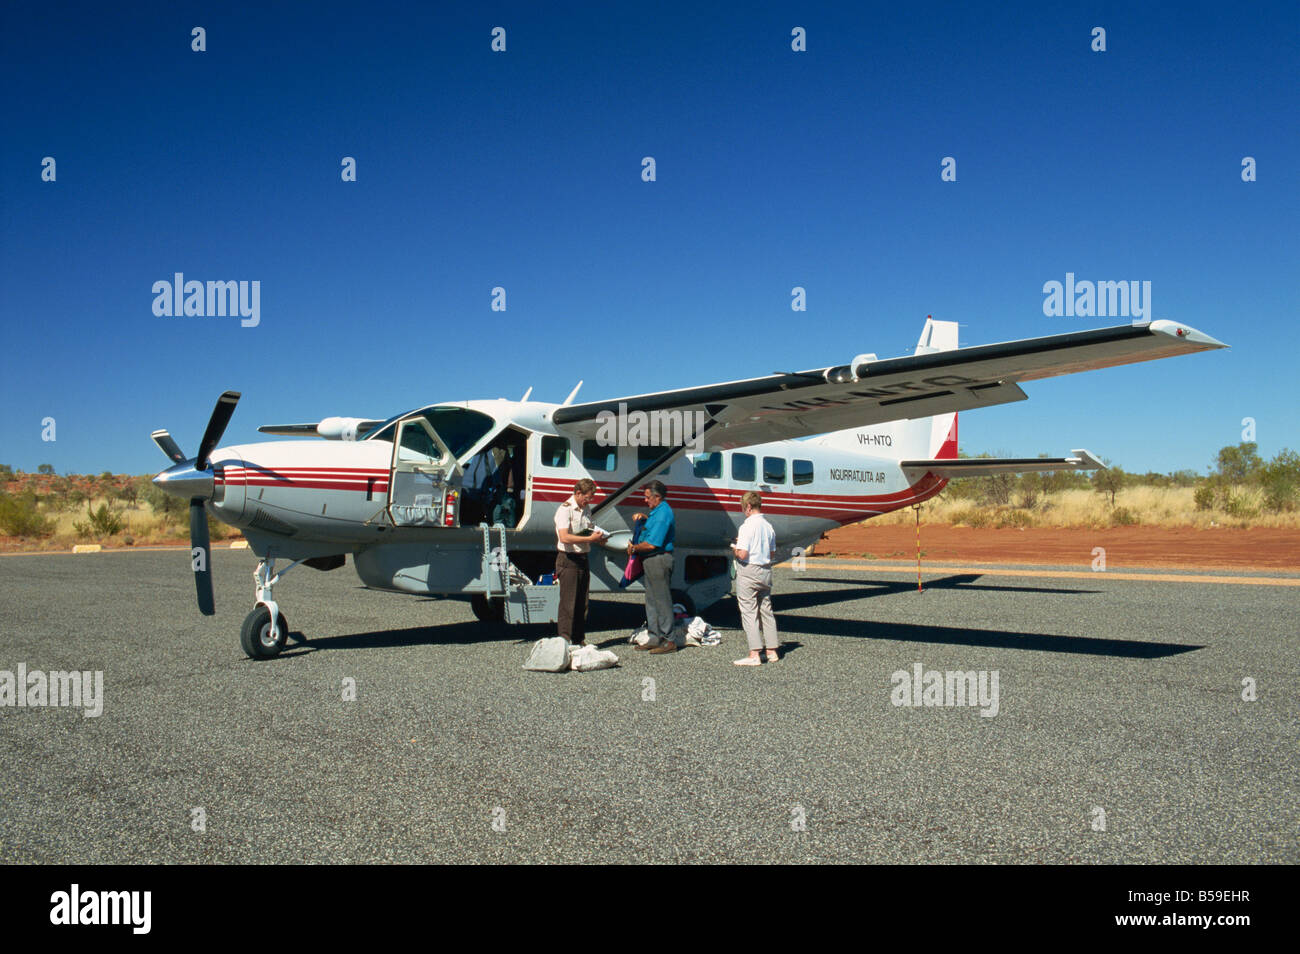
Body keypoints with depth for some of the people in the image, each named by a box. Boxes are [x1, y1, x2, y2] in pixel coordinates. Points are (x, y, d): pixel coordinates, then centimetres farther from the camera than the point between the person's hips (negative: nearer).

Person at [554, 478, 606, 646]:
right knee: (568, 603, -5)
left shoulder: (586, 509, 14)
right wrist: (590, 538, -24)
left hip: (583, 558, 8)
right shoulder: (565, 509, -12)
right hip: (568, 560, -8)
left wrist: (598, 537, 3)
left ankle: (579, 640, 19)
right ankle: (565, 641, 1)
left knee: (582, 603, 11)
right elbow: (564, 537, -23)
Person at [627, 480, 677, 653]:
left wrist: (634, 548, -7)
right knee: (652, 601, 15)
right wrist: (643, 517, 17)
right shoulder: (658, 511, 13)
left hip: (658, 560, -11)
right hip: (652, 561, 11)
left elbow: (652, 544, -23)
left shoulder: (663, 514, -19)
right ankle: (655, 639, 22)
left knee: (661, 600, -6)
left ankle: (668, 641, -1)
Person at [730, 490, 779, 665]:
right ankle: (772, 650, 20)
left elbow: (743, 554, -22)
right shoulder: (769, 526, 8)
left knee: (749, 612, -3)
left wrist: (735, 549, 1)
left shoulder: (747, 526, -15)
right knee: (766, 610, 15)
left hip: (749, 571, -7)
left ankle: (754, 655, -6)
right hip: (766, 571, 7)